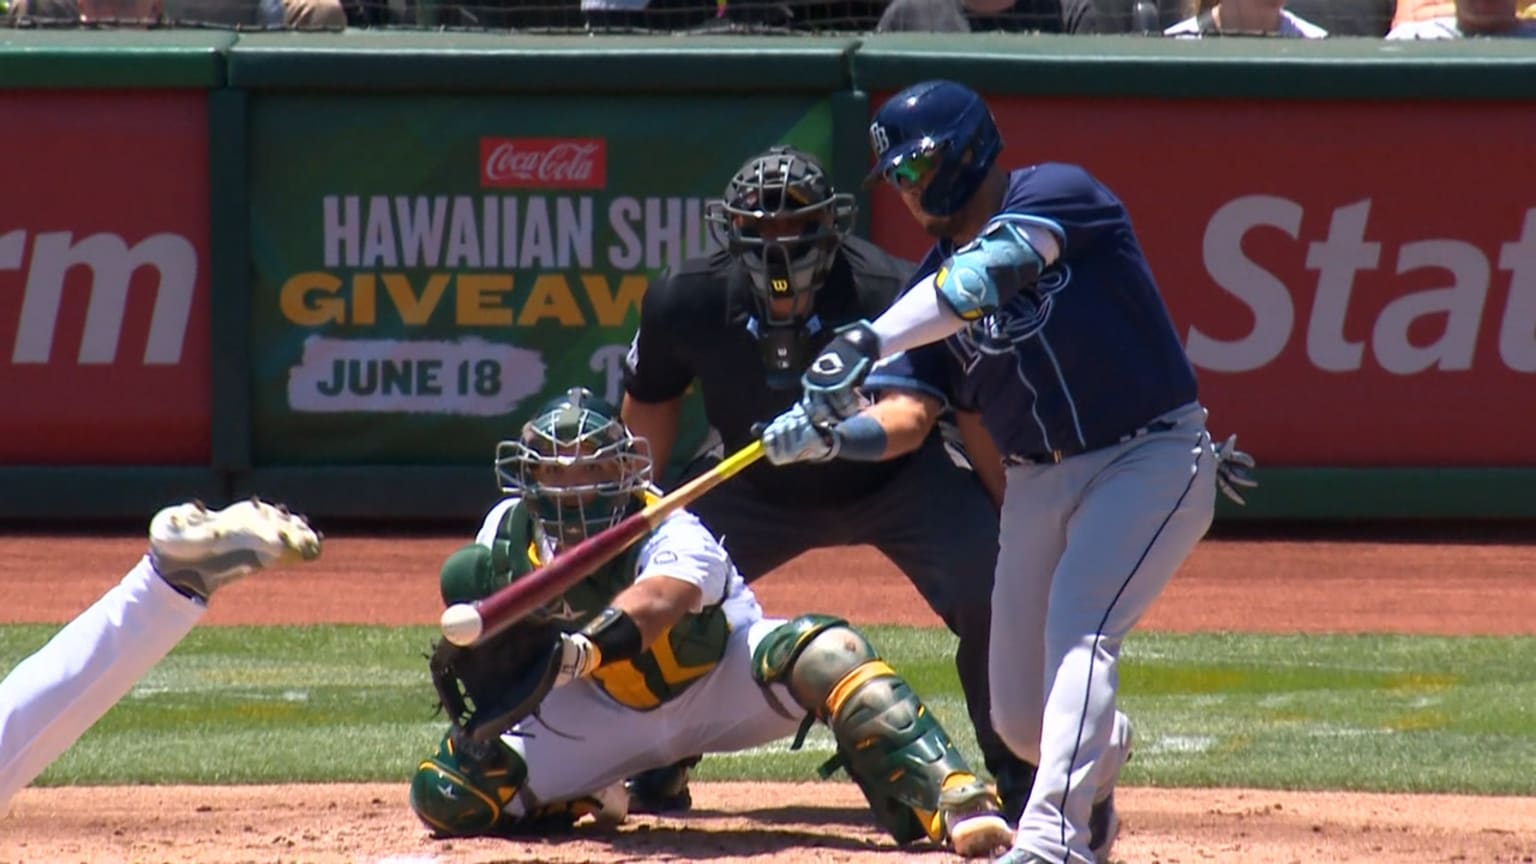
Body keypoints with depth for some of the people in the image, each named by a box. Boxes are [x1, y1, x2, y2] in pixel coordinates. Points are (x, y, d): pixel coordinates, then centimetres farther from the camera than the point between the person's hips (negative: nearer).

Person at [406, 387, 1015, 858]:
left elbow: (654, 602, -57)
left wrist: (573, 652, -76)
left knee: (826, 654, -37)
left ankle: (955, 805, -42)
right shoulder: (506, 533, -15)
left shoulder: (673, 535, -33)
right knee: (446, 796, -10)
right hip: (606, 712, 5)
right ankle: (585, 803, 20)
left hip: (721, 684, -5)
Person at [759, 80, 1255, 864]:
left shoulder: (1059, 193, -13)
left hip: (1151, 457, -7)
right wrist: (831, 434, -27)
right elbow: (906, 416, -4)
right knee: (1020, 718, 7)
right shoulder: (937, 280, 6)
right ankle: (1097, 761, 41)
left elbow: (985, 274, -33)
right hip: (1038, 483, 7)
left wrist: (869, 341, -45)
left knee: (1078, 629, -27)